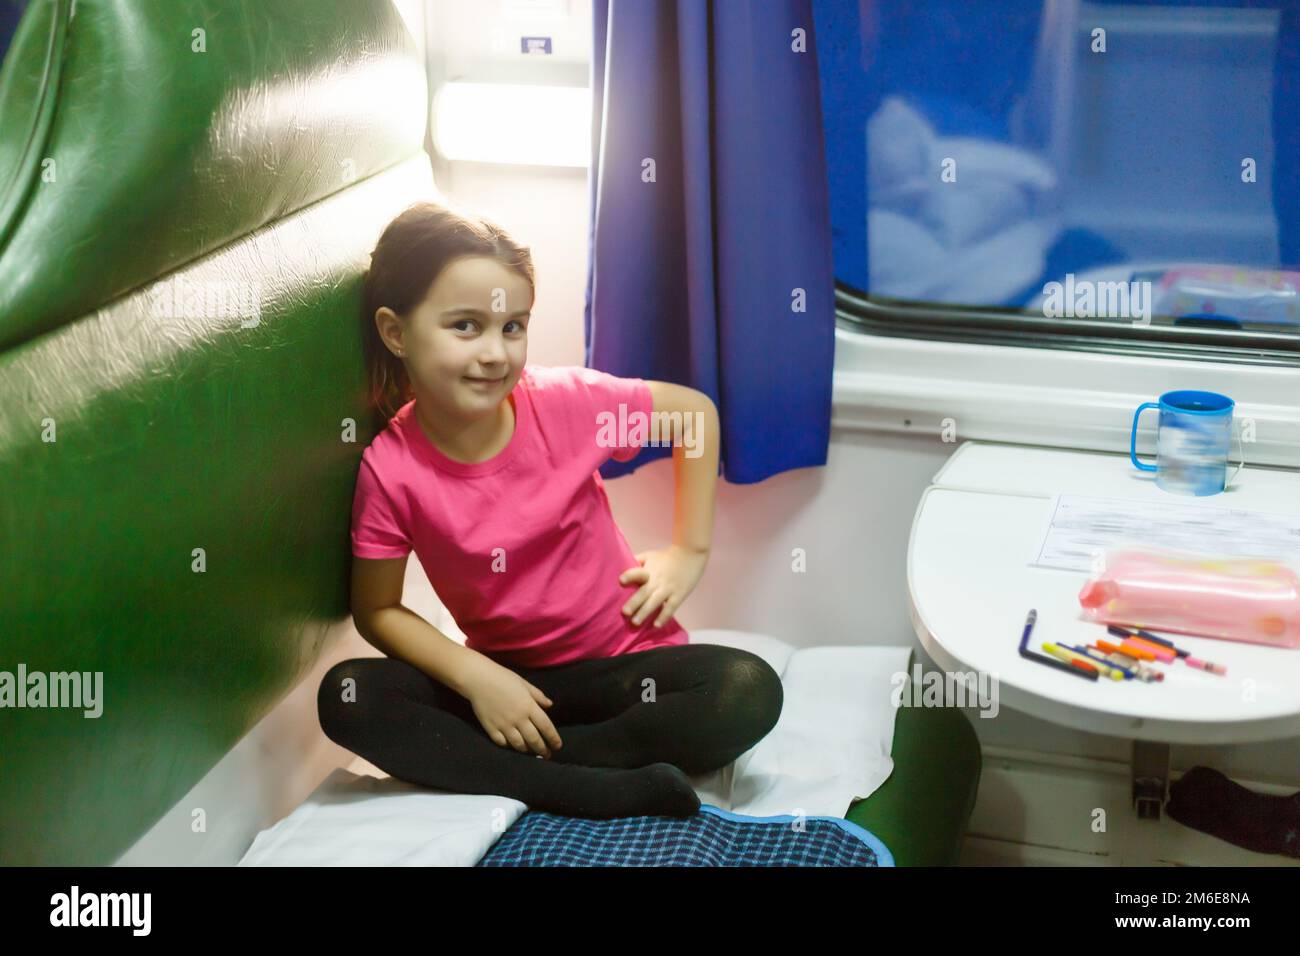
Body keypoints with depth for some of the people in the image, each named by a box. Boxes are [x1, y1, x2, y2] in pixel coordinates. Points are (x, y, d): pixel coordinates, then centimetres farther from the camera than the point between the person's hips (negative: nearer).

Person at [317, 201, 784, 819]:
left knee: (750, 691, -29)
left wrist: (688, 550, 0)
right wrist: (477, 678, -18)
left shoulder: (568, 403, -15)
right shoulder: (391, 470, -14)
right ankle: (616, 792, -25)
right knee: (347, 698, -24)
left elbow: (697, 411, 0)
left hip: (621, 665, 0)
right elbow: (377, 610, -4)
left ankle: (479, 763, -17)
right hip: (504, 679, 1)